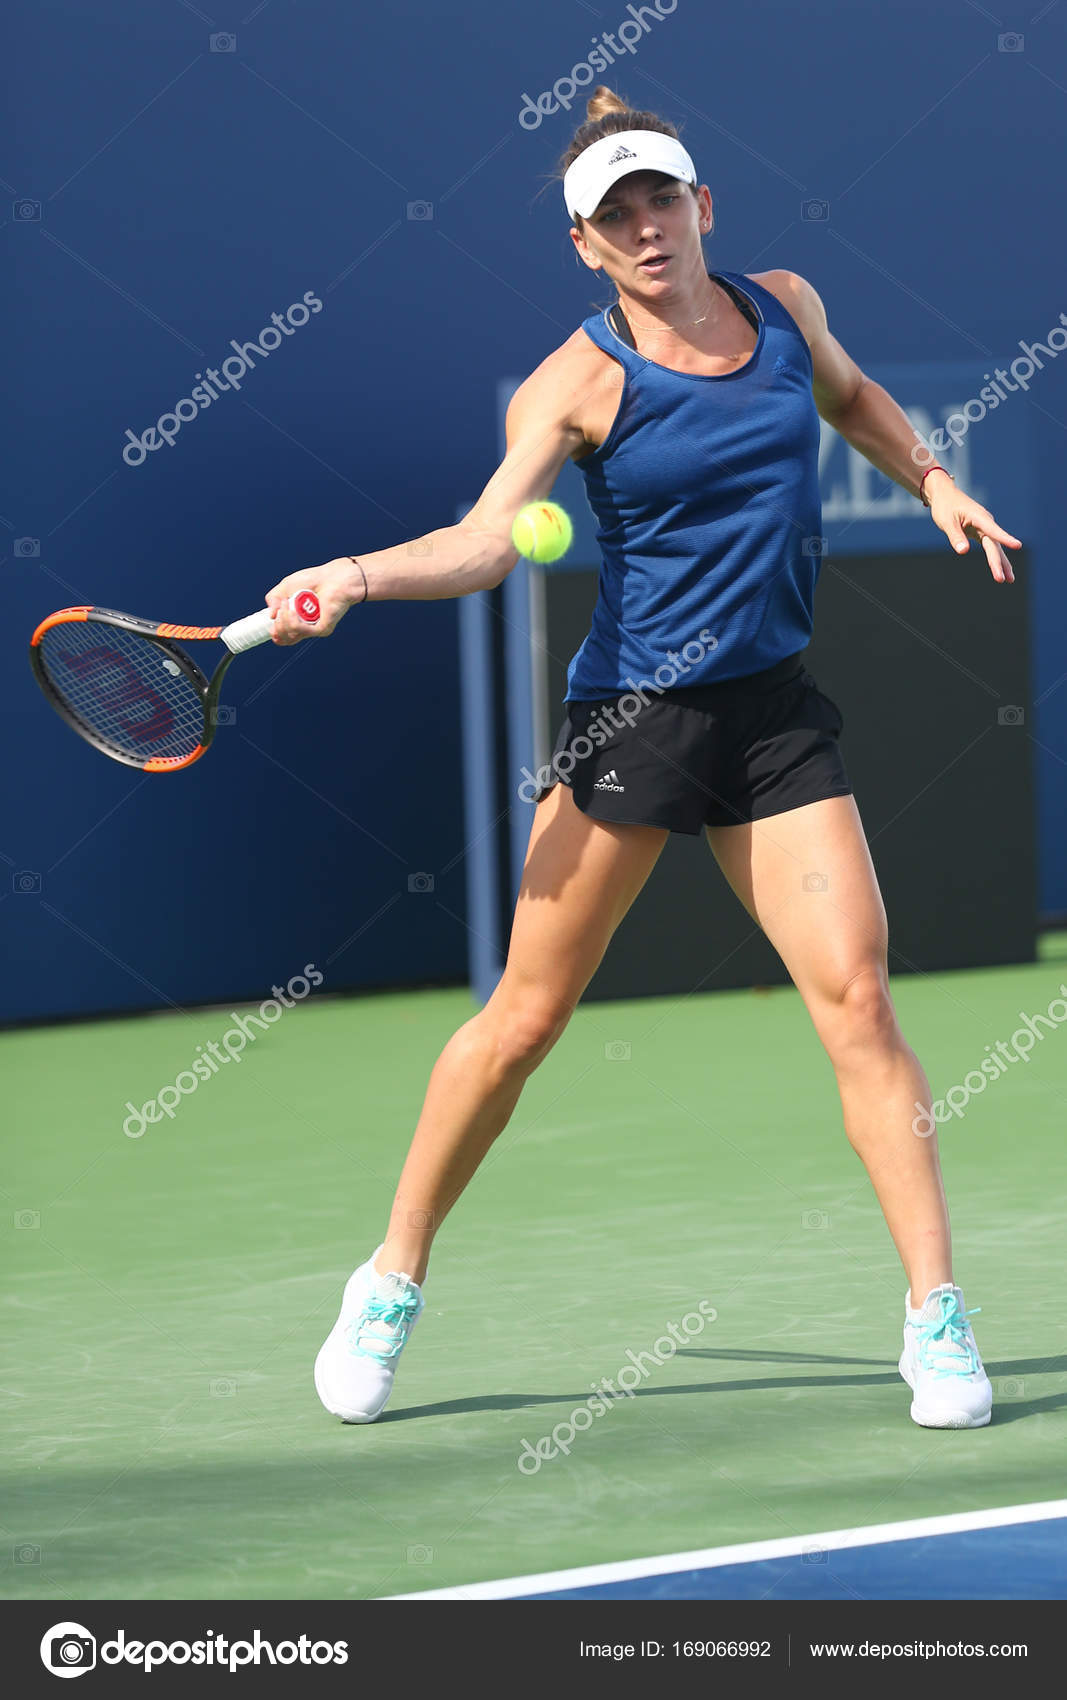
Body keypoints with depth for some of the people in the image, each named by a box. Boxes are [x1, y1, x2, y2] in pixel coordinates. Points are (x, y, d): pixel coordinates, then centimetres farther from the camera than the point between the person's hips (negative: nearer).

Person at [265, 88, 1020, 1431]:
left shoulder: (784, 305, 6)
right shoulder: (581, 383, -10)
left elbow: (849, 396, 30)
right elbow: (486, 538, -23)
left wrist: (933, 483, 18)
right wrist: (358, 575, -39)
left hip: (775, 713, 4)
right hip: (632, 707, -3)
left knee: (854, 995, -8)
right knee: (526, 1016, -1)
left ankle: (936, 1315, -3)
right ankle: (392, 1285, 16)